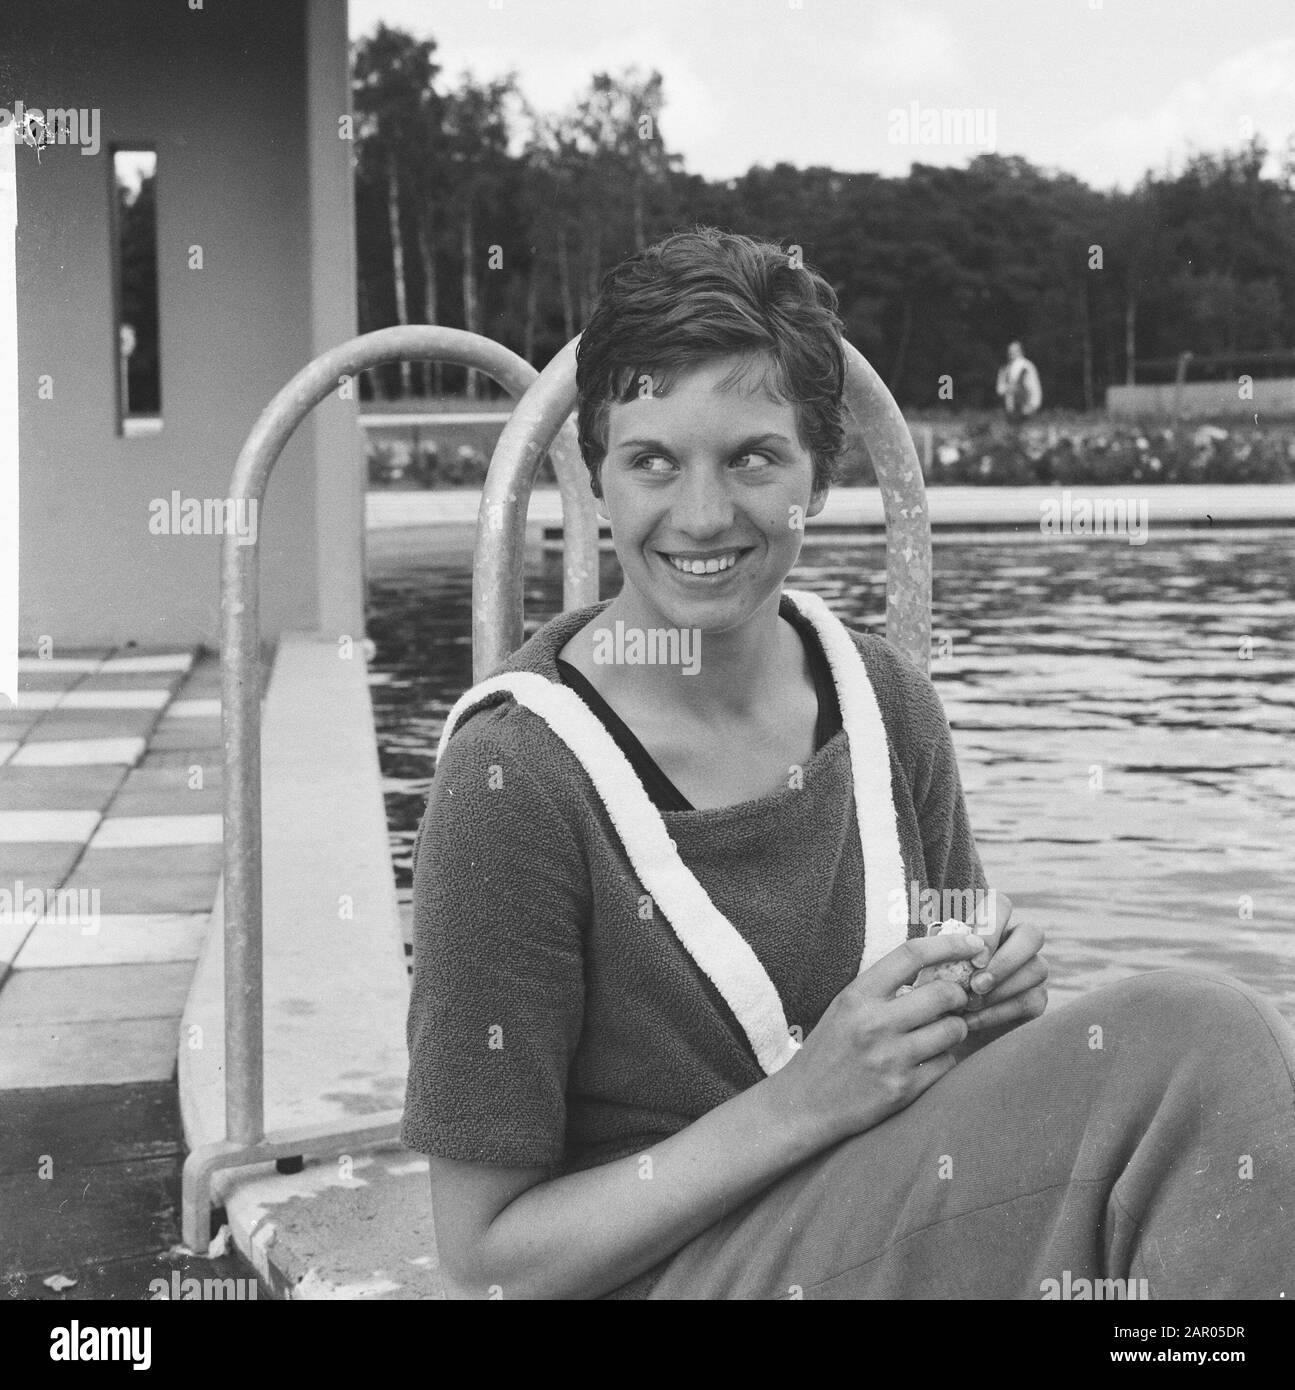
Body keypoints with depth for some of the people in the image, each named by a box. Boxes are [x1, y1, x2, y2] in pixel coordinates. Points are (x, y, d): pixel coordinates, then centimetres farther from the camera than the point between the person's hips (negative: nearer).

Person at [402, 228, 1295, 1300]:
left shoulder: (885, 700, 1)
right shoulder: (515, 778, -16)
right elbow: (485, 1260, -13)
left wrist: (994, 991, -9)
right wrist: (804, 1103, -22)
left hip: (895, 1231, 6)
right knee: (1190, 1058, -22)